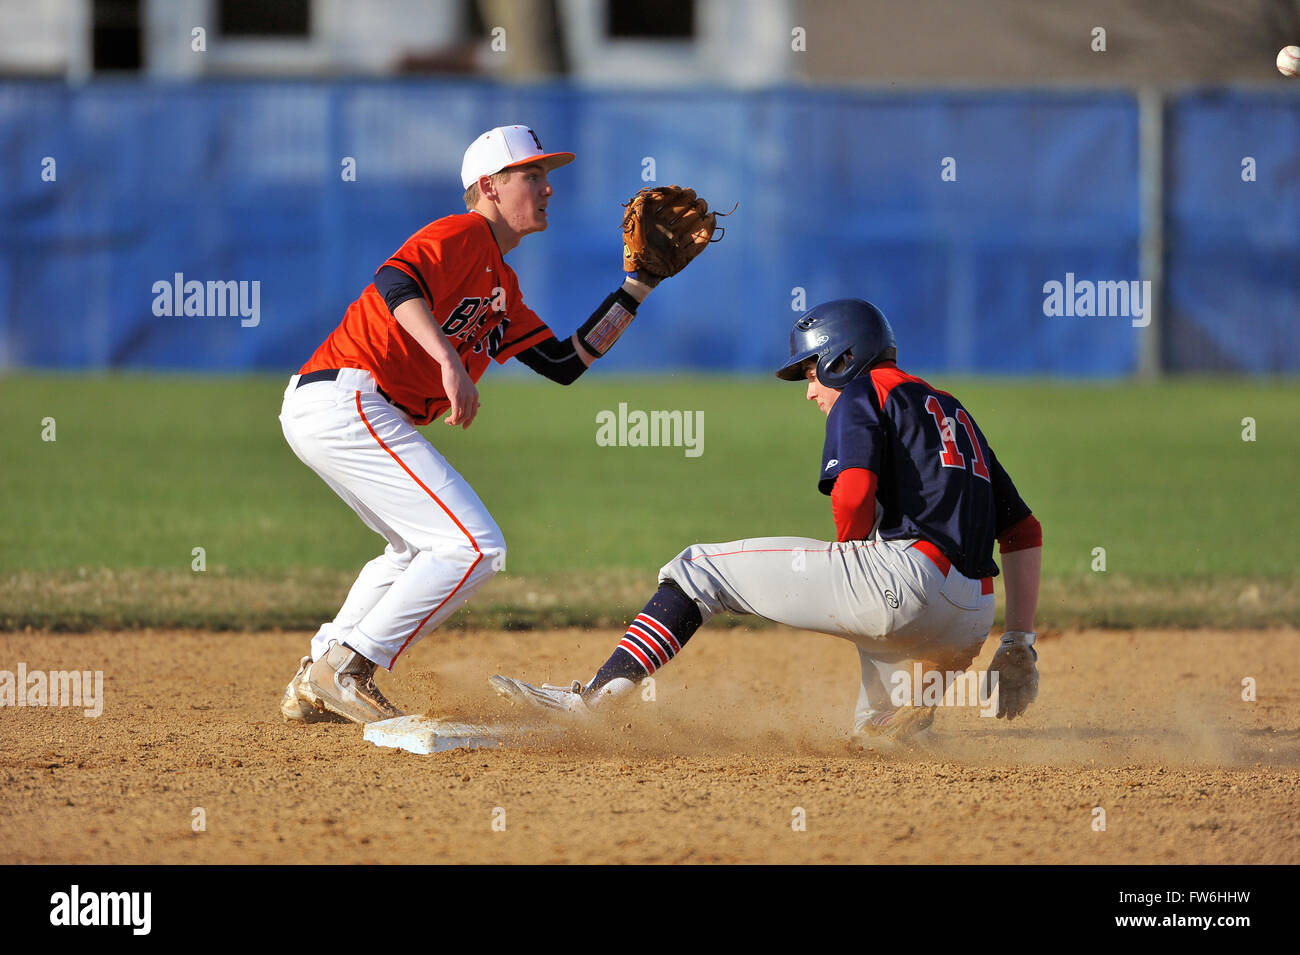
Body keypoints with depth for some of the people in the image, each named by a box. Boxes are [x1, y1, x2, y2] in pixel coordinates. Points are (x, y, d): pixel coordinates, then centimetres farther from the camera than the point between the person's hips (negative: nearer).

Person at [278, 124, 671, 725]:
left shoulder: (502, 290, 24)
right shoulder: (465, 236, -6)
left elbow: (566, 362, 22)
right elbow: (395, 282, -25)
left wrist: (640, 285, 24)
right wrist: (450, 360, -38)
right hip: (344, 400, -11)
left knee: (421, 549, 29)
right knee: (474, 547, -14)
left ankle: (315, 687, 26)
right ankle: (346, 671, -12)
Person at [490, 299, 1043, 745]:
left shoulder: (863, 393, 8)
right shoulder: (952, 411, 31)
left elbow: (853, 494, -12)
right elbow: (1024, 530, 27)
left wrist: (846, 564, 7)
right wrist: (1019, 644, 23)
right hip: (970, 623, 8)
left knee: (700, 569, 4)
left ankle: (595, 696, -6)